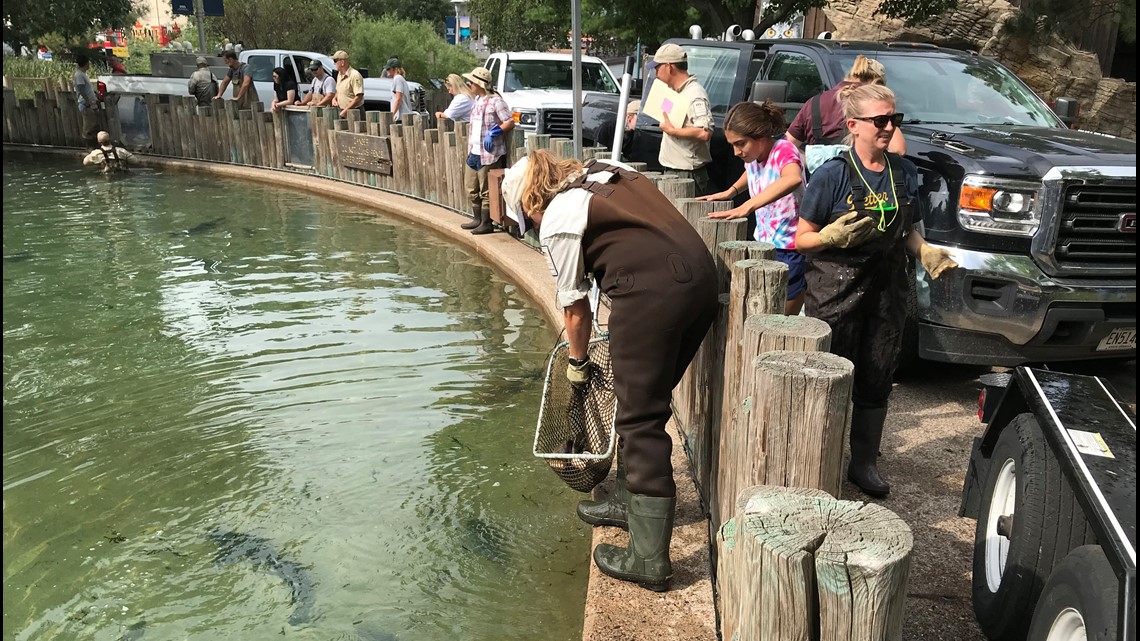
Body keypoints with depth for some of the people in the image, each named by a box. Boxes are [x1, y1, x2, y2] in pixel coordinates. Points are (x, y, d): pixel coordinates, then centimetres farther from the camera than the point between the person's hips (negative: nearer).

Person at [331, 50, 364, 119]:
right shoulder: (339, 75, 15)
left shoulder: (355, 76, -15)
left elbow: (359, 98, -21)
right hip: (342, 113, 8)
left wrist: (345, 111, -20)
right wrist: (334, 98, 8)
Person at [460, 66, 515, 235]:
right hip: (474, 153, 9)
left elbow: (510, 122, -14)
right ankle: (478, 220, 25)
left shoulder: (495, 101, -11)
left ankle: (486, 224, 3)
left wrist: (494, 132, -24)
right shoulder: (477, 101, 15)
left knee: (486, 191, -4)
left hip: (489, 153, -9)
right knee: (472, 189, 14)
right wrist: (470, 150, 19)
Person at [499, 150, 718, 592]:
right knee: (645, 402, 22)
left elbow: (575, 310, 8)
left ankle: (649, 562, 6)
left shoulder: (558, 222, 2)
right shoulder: (613, 171, 24)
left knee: (640, 422, 0)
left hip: (652, 293, -8)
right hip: (701, 277, 9)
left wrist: (577, 364, 26)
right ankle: (630, 501, 39)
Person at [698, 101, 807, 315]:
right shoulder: (753, 153, 1)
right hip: (762, 243, 8)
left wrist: (746, 207, -53)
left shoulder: (783, 150, -22)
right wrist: (730, 191, 10)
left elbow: (793, 179, -47)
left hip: (789, 249, -7)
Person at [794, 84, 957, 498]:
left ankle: (863, 462, 26)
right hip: (837, 291, -5)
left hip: (888, 289, 5)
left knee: (877, 379, 11)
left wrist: (925, 251, -1)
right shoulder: (833, 175, -10)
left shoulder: (905, 172, 6)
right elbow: (802, 239, -8)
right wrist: (833, 235, -27)